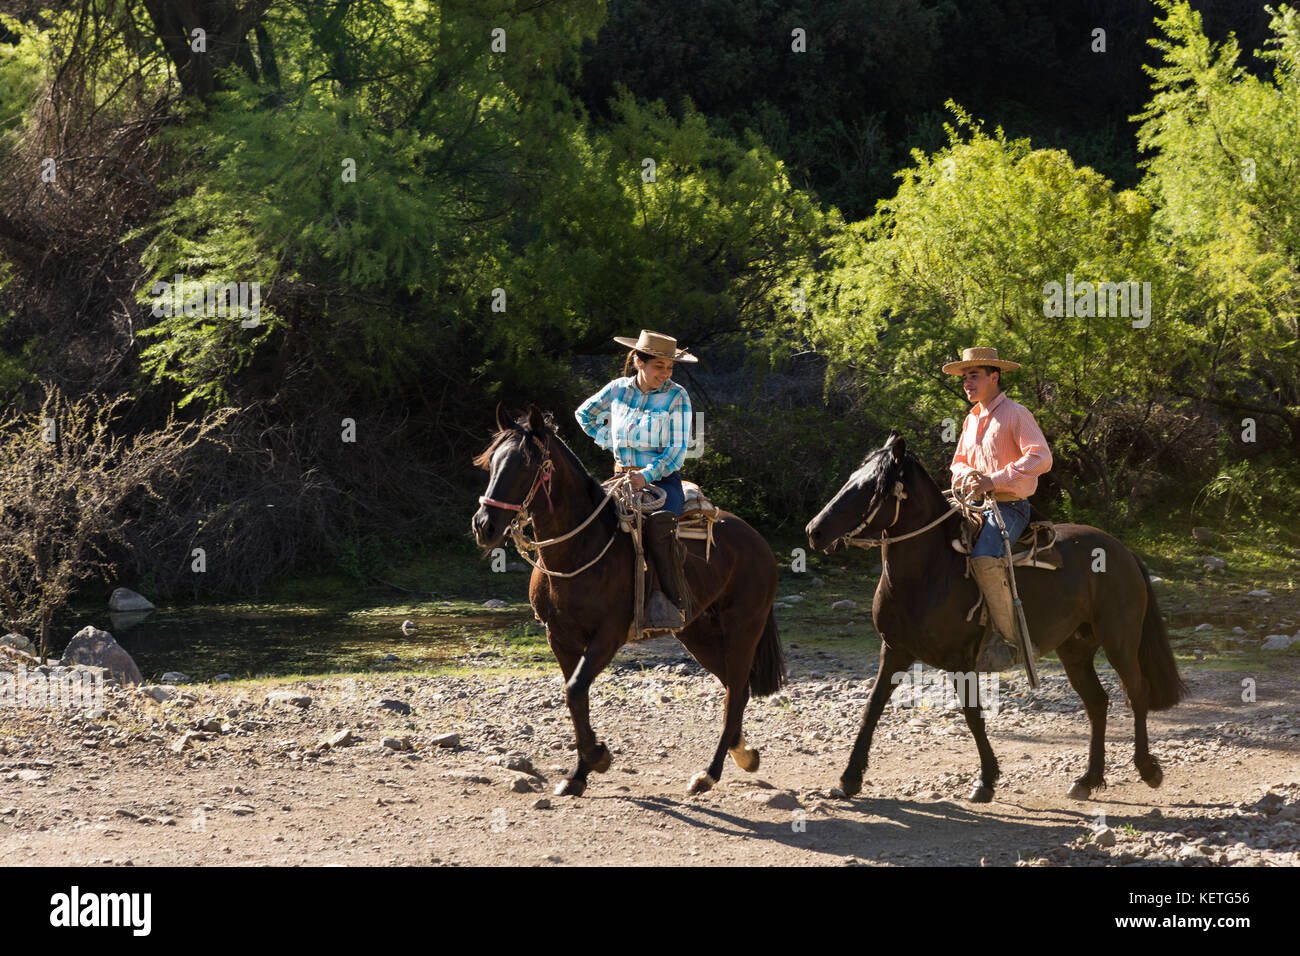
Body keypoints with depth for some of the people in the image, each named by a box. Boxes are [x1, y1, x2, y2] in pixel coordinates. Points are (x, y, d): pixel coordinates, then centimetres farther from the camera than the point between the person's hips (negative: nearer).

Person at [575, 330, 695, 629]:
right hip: (622, 478, 4)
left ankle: (672, 603, -34)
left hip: (663, 479, -4)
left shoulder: (677, 397, -3)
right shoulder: (618, 389, 6)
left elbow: (677, 451, -7)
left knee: (657, 525, -36)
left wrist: (647, 475, -22)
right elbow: (585, 414, 25)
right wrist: (610, 442, 12)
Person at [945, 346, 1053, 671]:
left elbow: (1040, 458, -19)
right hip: (976, 506, 9)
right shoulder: (972, 419, 17)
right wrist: (967, 475, 0)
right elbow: (958, 462, 26)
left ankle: (1006, 640, -26)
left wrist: (995, 479, -25)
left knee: (984, 558, -33)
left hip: (1009, 507, -9)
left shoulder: (1015, 414, -7)